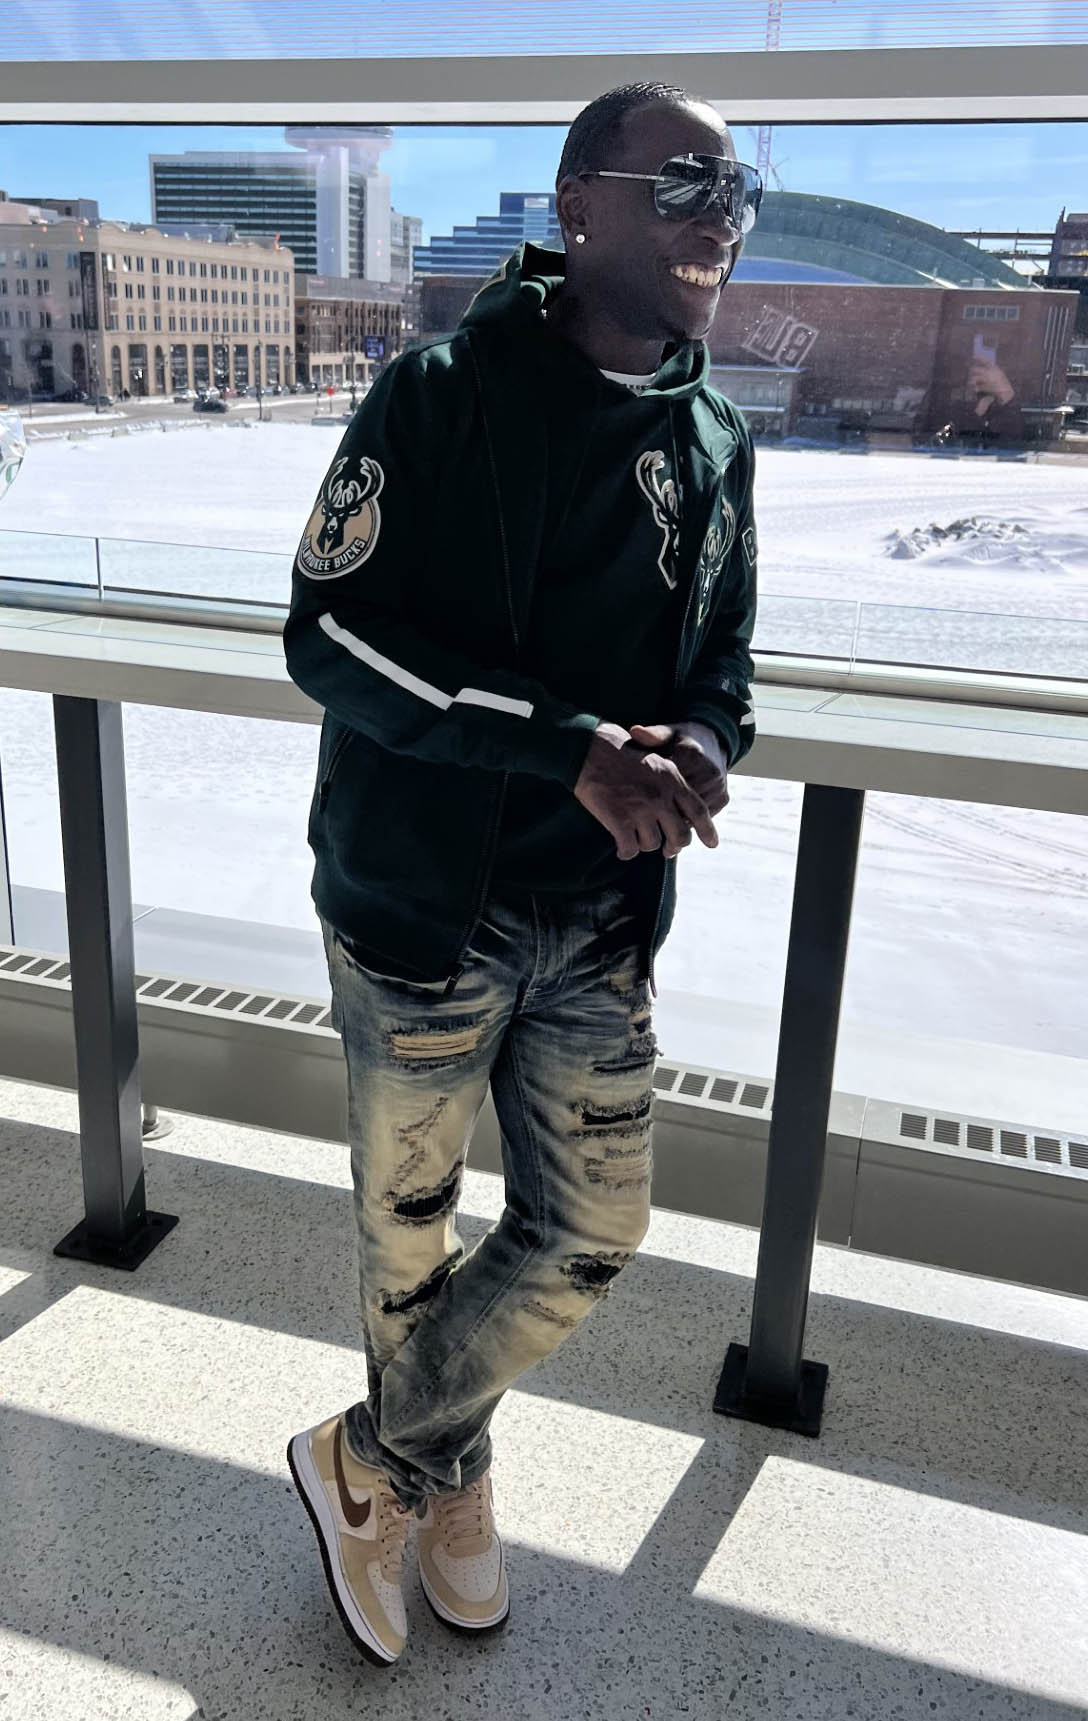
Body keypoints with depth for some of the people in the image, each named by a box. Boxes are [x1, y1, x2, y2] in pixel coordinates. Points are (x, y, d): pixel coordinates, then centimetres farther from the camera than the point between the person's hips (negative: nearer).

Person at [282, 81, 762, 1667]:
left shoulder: (715, 446, 6)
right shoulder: (443, 396, -11)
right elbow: (332, 632, -17)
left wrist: (695, 746, -12)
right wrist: (575, 745, -27)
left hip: (602, 924, 5)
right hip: (422, 909, -5)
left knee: (592, 1236, 10)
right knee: (411, 1237, 12)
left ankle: (376, 1461, 36)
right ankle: (445, 1475, 43)